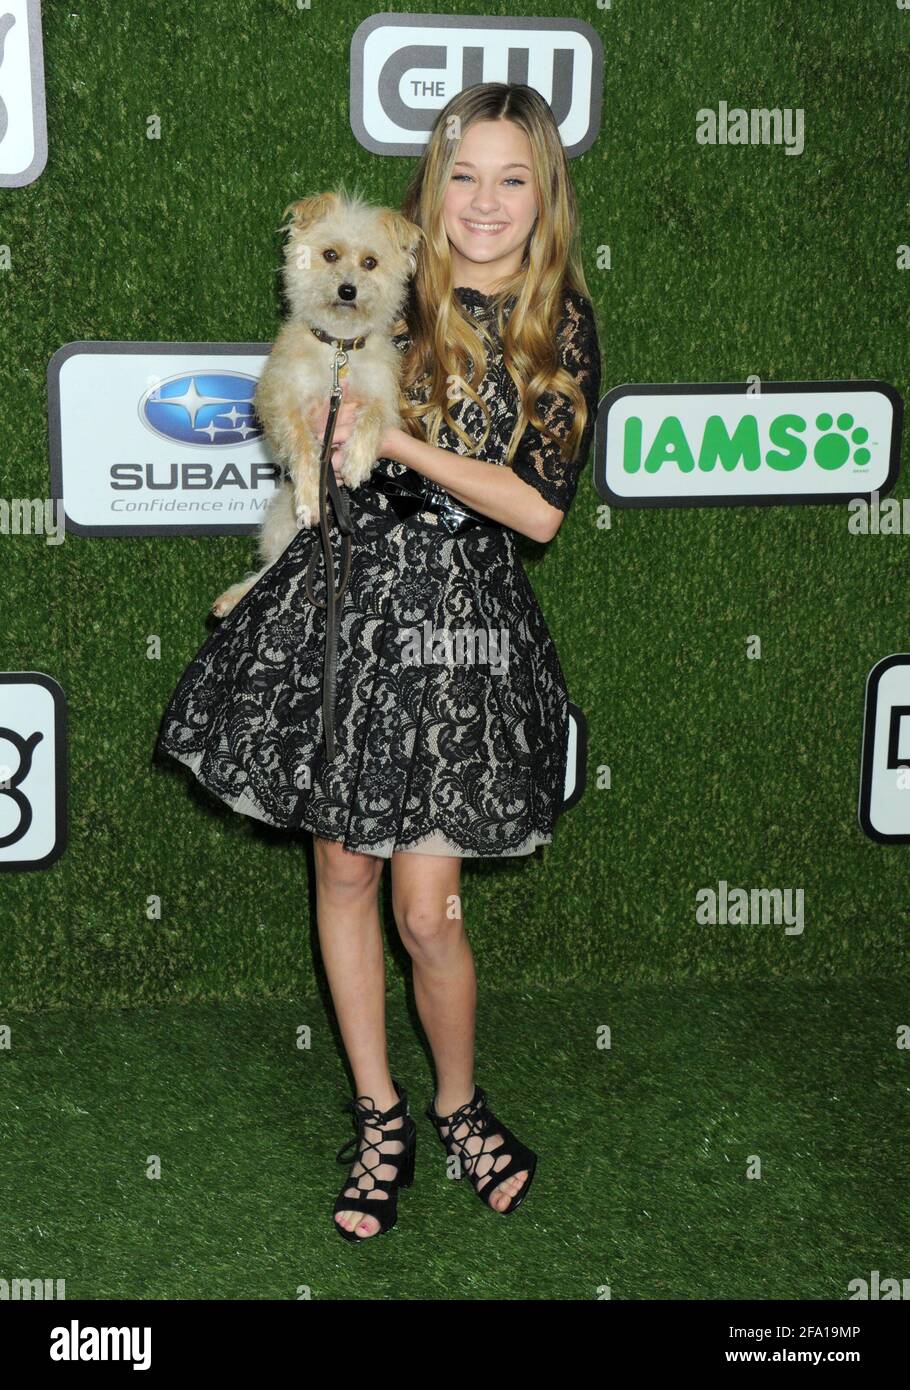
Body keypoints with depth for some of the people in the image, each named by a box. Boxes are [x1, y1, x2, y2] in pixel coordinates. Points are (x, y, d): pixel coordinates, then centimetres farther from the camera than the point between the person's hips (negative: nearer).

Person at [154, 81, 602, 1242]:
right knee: (342, 871, 10)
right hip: (341, 599, 2)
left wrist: (398, 441, -15)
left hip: (460, 623, -2)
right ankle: (377, 1115, 28)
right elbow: (299, 411, 17)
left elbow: (538, 507, -10)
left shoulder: (560, 328, -1)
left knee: (427, 913, -3)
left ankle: (458, 1103, 26)